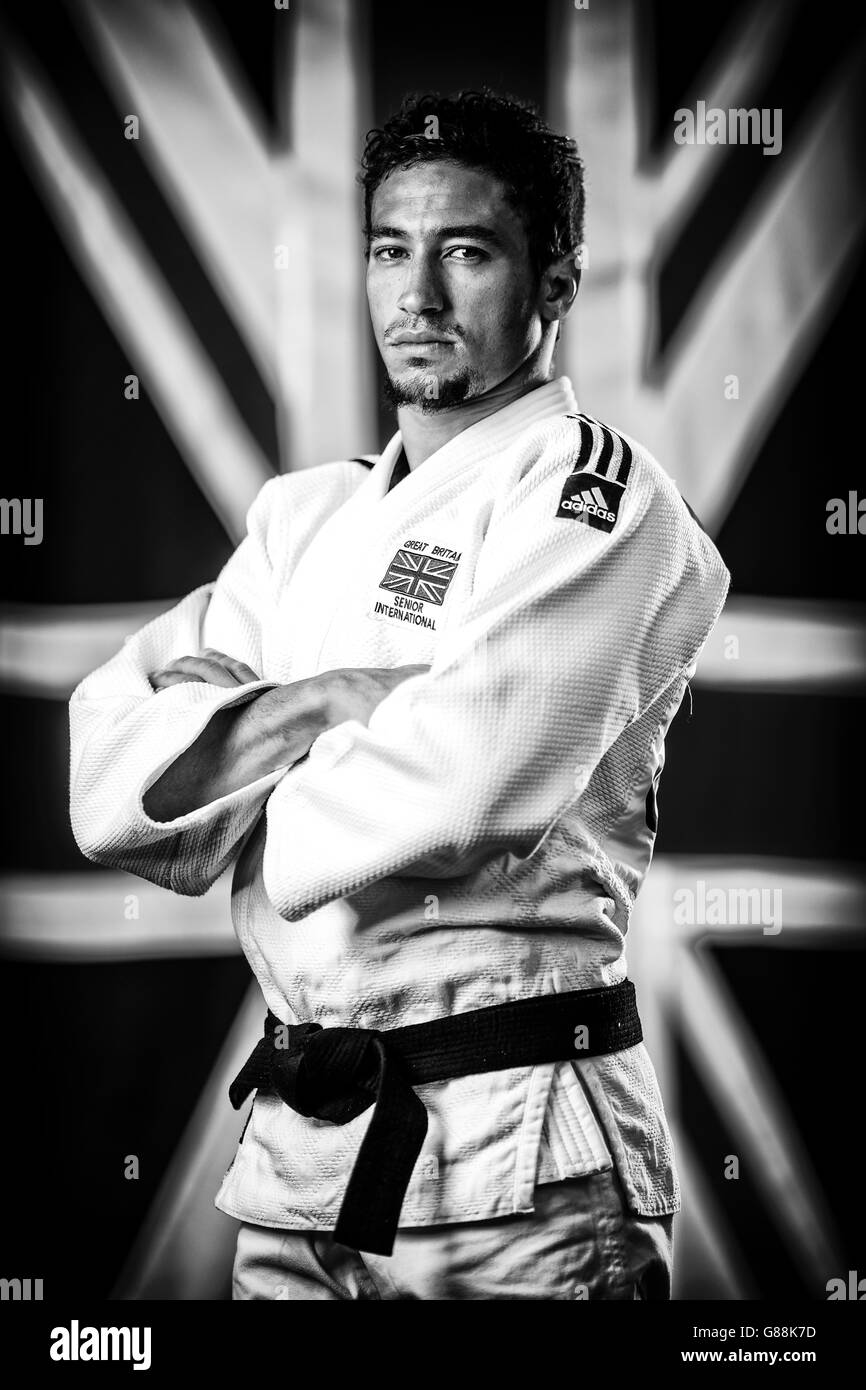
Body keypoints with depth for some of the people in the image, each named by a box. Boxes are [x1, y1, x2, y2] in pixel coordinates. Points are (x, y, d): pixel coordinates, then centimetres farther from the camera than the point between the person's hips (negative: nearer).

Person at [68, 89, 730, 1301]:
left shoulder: (597, 499, -7)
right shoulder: (307, 515, 14)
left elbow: (451, 789, -21)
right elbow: (105, 777, 3)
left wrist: (230, 822, -4)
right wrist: (323, 701, -14)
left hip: (513, 1162, -6)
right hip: (294, 1151, 6)